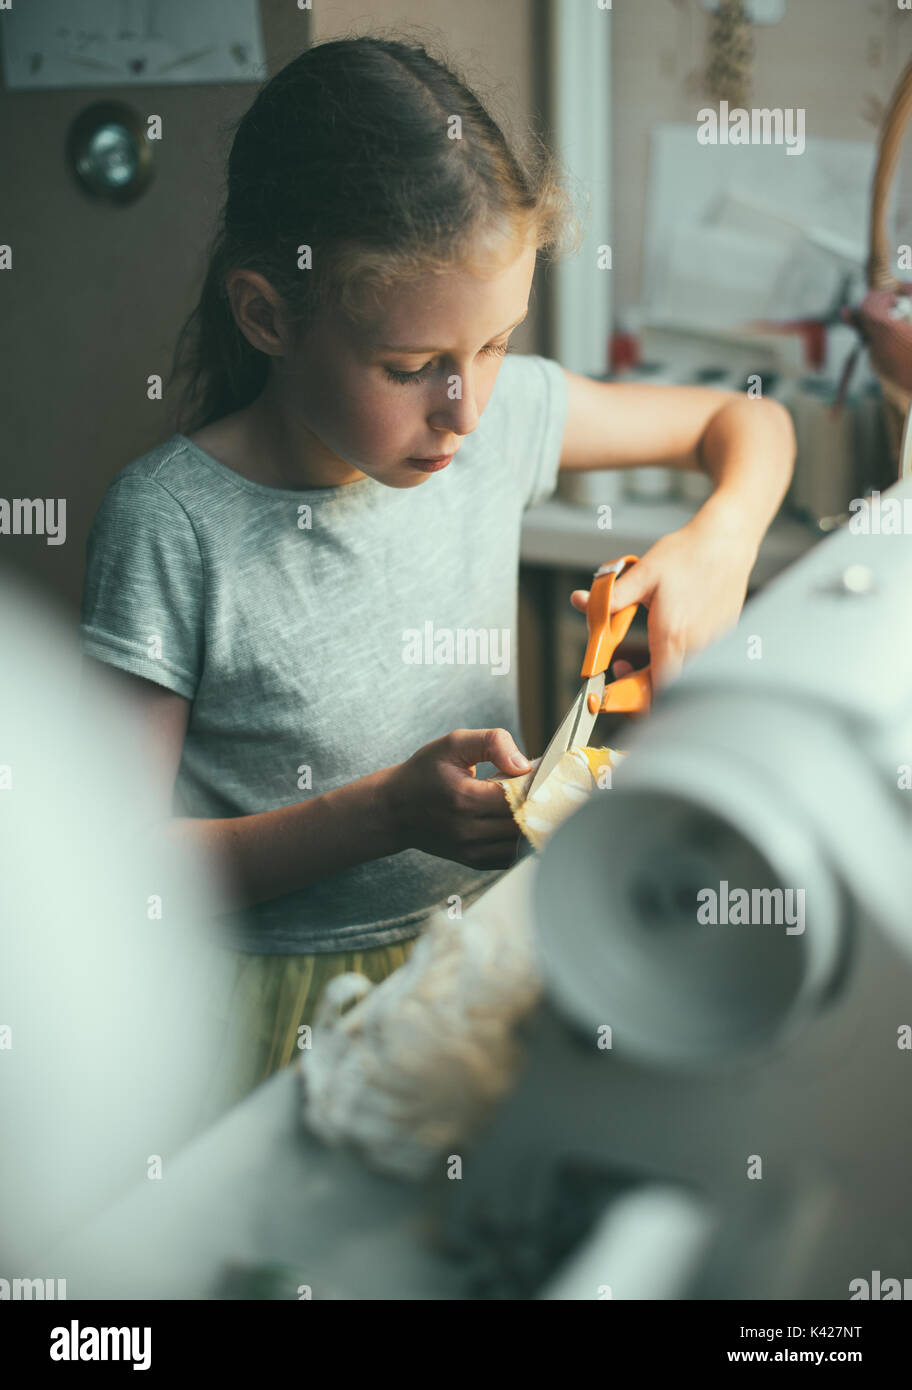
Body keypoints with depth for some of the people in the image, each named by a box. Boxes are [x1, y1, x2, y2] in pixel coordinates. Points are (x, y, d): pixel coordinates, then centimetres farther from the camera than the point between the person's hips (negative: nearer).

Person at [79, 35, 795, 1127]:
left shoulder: (506, 412, -4)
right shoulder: (170, 524, -17)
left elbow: (746, 421, 12)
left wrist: (720, 544, -9)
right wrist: (389, 812, -24)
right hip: (297, 1000, -4)